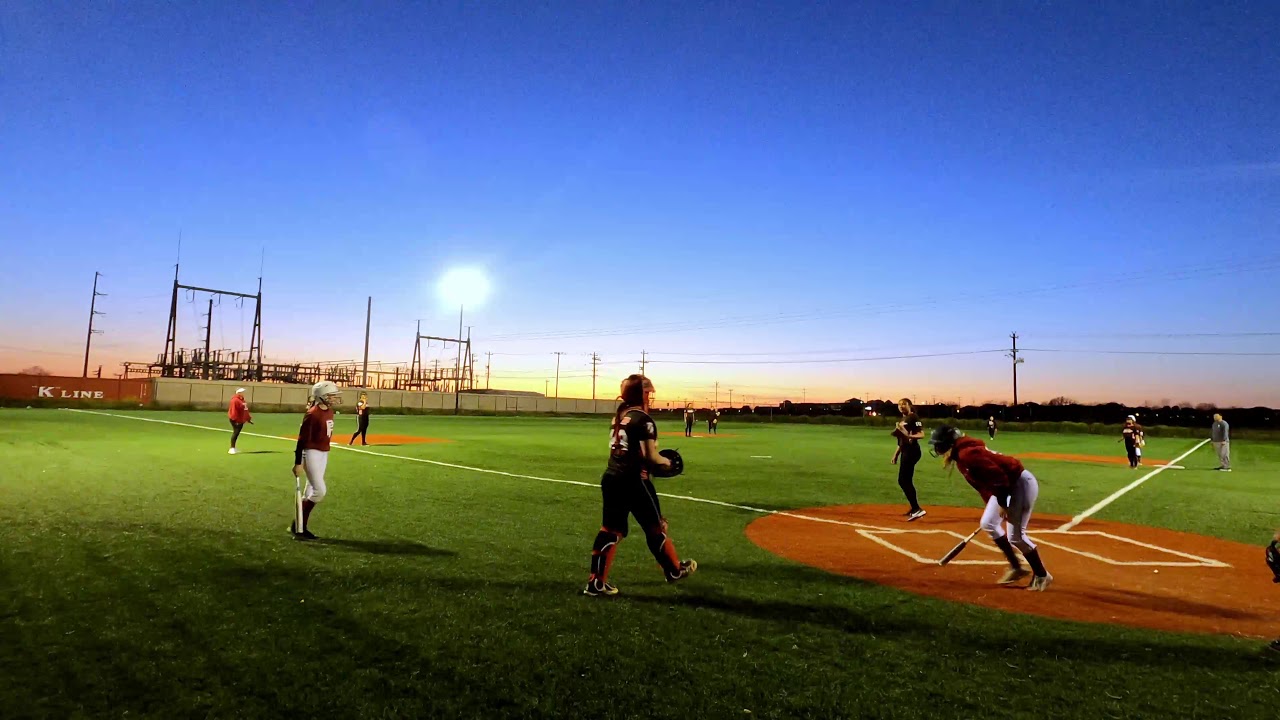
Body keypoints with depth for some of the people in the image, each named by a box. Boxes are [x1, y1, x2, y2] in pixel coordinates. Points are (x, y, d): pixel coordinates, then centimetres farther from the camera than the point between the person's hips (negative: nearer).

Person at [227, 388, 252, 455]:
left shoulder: (242, 399, 17)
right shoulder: (235, 400, -14)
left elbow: (245, 410, 21)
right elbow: (234, 410, -21)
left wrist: (248, 418, 20)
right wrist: (235, 419, -25)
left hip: (241, 420, 10)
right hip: (235, 420, -10)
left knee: (236, 433, 13)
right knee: (236, 432, -13)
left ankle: (233, 448, 21)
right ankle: (232, 449, -12)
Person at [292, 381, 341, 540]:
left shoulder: (329, 411, 7)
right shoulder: (312, 414, -18)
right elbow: (302, 439, -17)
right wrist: (298, 462, -17)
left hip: (324, 454, 9)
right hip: (312, 454, -9)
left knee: (311, 492, 13)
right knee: (320, 491, -10)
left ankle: (301, 527, 23)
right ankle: (298, 526, 4)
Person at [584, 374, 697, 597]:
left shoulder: (619, 416, 12)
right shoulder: (643, 419, -13)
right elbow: (650, 456, -18)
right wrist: (665, 462, 2)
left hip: (611, 478, 8)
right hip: (632, 481, -8)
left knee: (611, 530, 11)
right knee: (656, 527, 10)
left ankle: (596, 582, 11)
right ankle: (674, 570, 28)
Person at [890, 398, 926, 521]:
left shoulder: (913, 417, -8)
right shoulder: (901, 421, 19)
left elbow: (921, 434, -19)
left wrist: (908, 435, -35)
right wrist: (896, 455, 20)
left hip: (912, 451, -10)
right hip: (905, 452, 10)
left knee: (903, 480, -14)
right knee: (907, 481, 13)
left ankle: (917, 509, -15)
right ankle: (914, 508, 22)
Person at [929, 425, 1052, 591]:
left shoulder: (967, 454, -24)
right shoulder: (961, 456, 8)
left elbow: (997, 475, -28)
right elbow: (982, 483, 17)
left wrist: (1002, 504, -22)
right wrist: (990, 506, 21)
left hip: (1021, 483, -11)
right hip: (1006, 487, 11)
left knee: (1015, 536, -6)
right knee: (988, 524, 14)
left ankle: (1042, 575, 14)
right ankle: (1016, 567, 24)